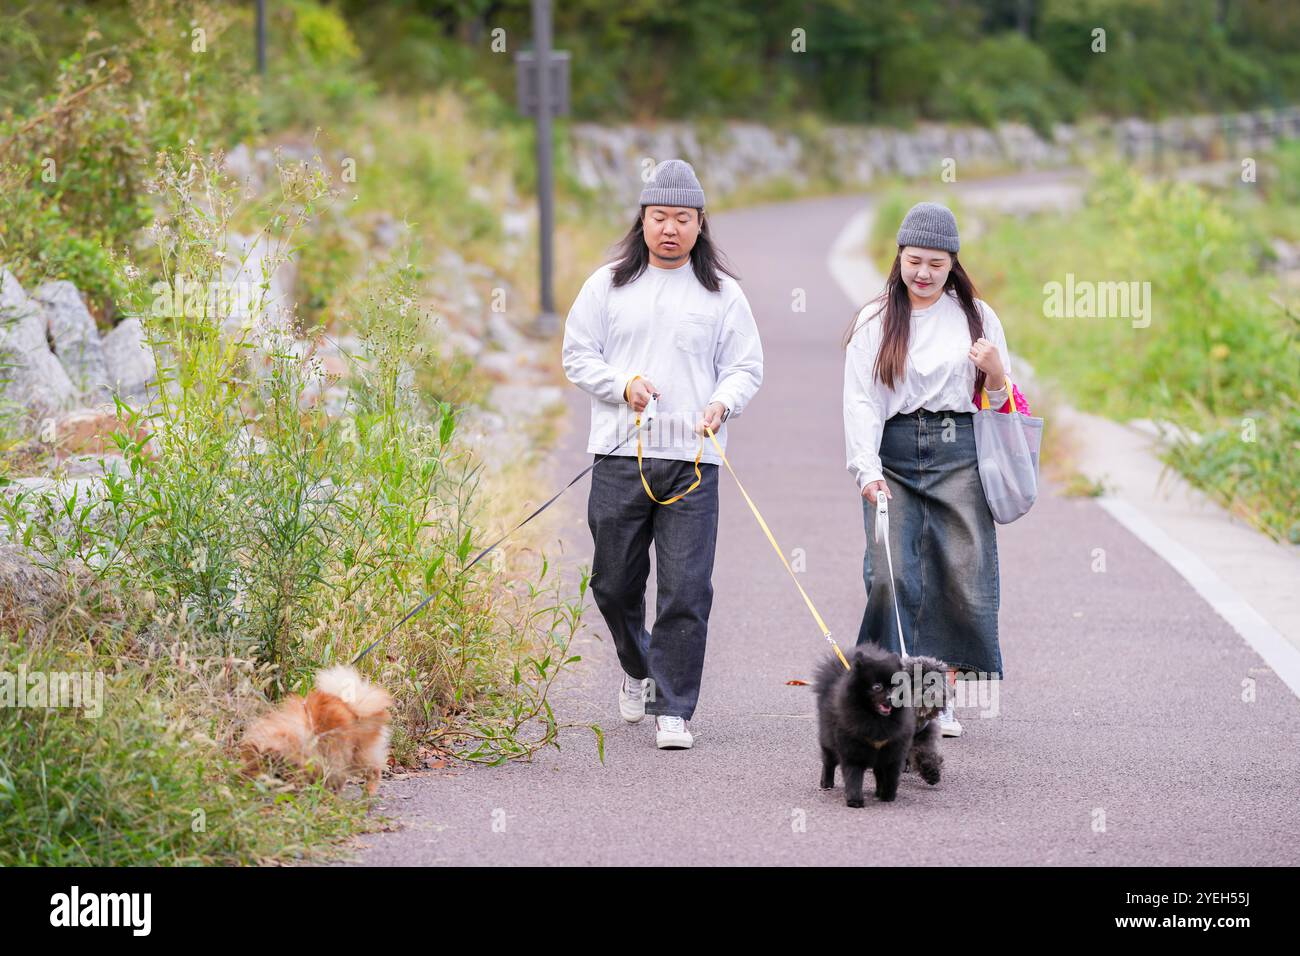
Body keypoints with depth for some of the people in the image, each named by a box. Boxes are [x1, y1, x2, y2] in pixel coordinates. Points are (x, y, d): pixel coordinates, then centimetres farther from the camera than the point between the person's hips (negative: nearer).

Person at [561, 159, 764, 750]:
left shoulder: (722, 292, 8)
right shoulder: (609, 284, 9)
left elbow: (746, 367, 8)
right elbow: (578, 356, 9)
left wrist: (722, 403, -13)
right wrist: (623, 385, -9)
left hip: (693, 459, -1)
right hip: (619, 456, 1)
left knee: (687, 589, -8)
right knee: (614, 583, 9)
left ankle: (672, 709, -2)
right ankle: (638, 669, 37)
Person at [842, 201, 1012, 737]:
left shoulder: (977, 317, 12)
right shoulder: (874, 322, 8)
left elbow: (1000, 401, 17)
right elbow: (860, 400, 1)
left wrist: (996, 372, -7)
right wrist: (867, 468, -13)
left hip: (959, 453, 1)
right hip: (894, 454, -1)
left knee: (962, 573, -3)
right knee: (891, 573, -12)